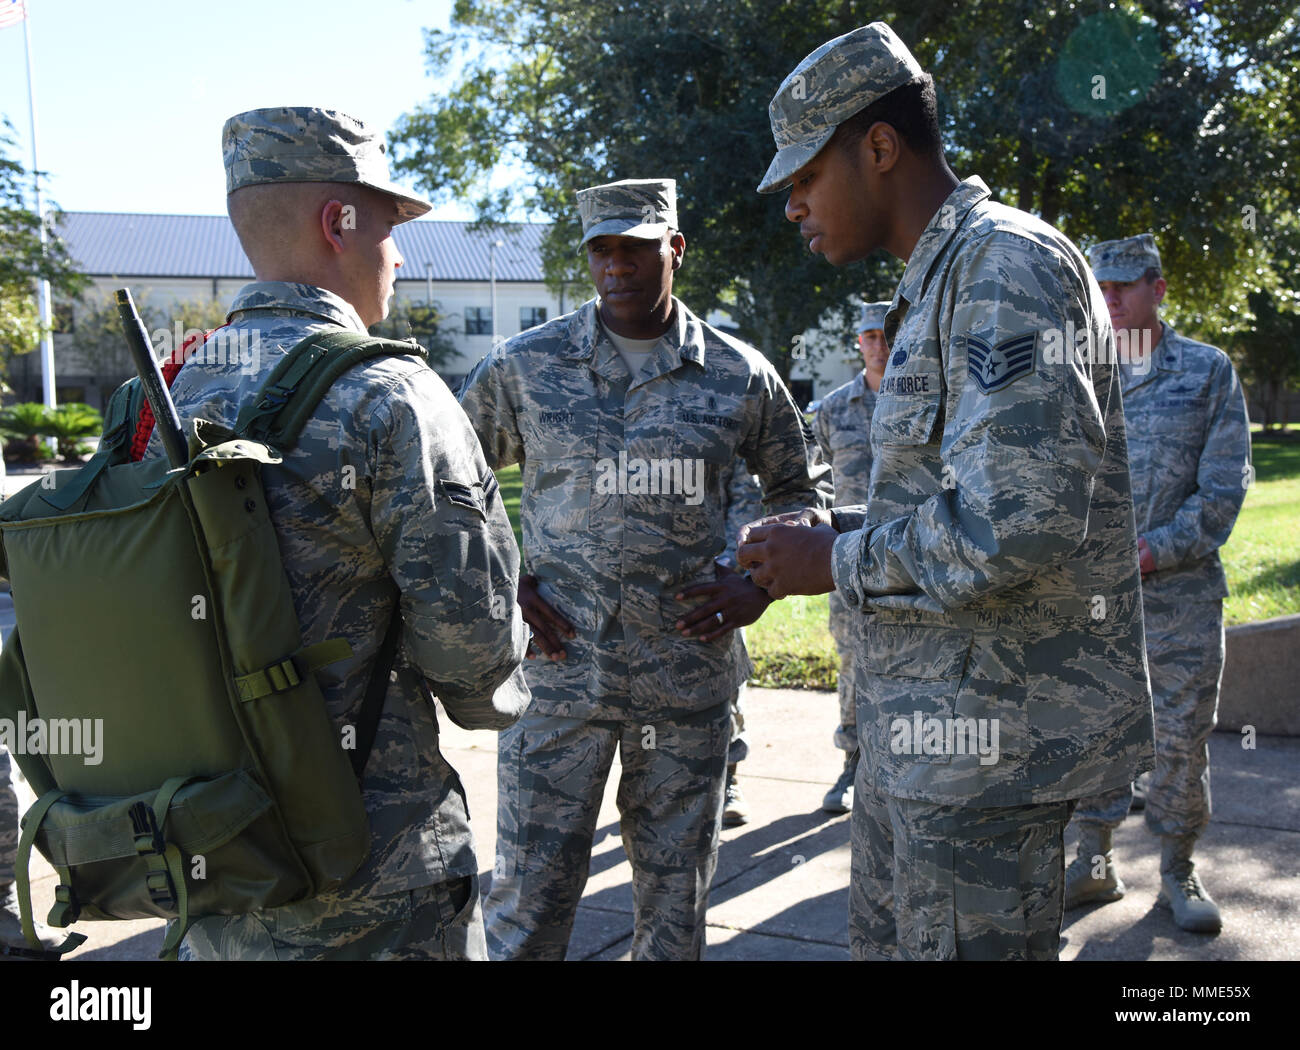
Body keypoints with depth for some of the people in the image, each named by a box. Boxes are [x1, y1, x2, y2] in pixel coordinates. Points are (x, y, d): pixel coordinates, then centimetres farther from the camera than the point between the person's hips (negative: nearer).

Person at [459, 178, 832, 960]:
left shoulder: (739, 375, 3)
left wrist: (760, 585, 0)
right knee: (531, 893, 3)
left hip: (690, 674, 1)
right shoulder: (526, 366, 2)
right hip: (559, 669, -1)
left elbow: (803, 486, 16)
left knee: (677, 894, 14)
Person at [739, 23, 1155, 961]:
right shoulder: (939, 283, 17)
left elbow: (1019, 521, -28)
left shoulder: (1006, 264, -17)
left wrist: (840, 564, -15)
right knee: (885, 942, 21)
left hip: (990, 732, -10)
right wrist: (833, 528, 8)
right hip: (919, 725, 10)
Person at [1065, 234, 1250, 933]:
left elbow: (1224, 485, -3)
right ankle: (1095, 862, 21)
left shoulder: (1209, 370, 2)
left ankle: (1177, 873, 20)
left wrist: (1154, 551, -12)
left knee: (1183, 737, 5)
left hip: (1181, 589, -2)